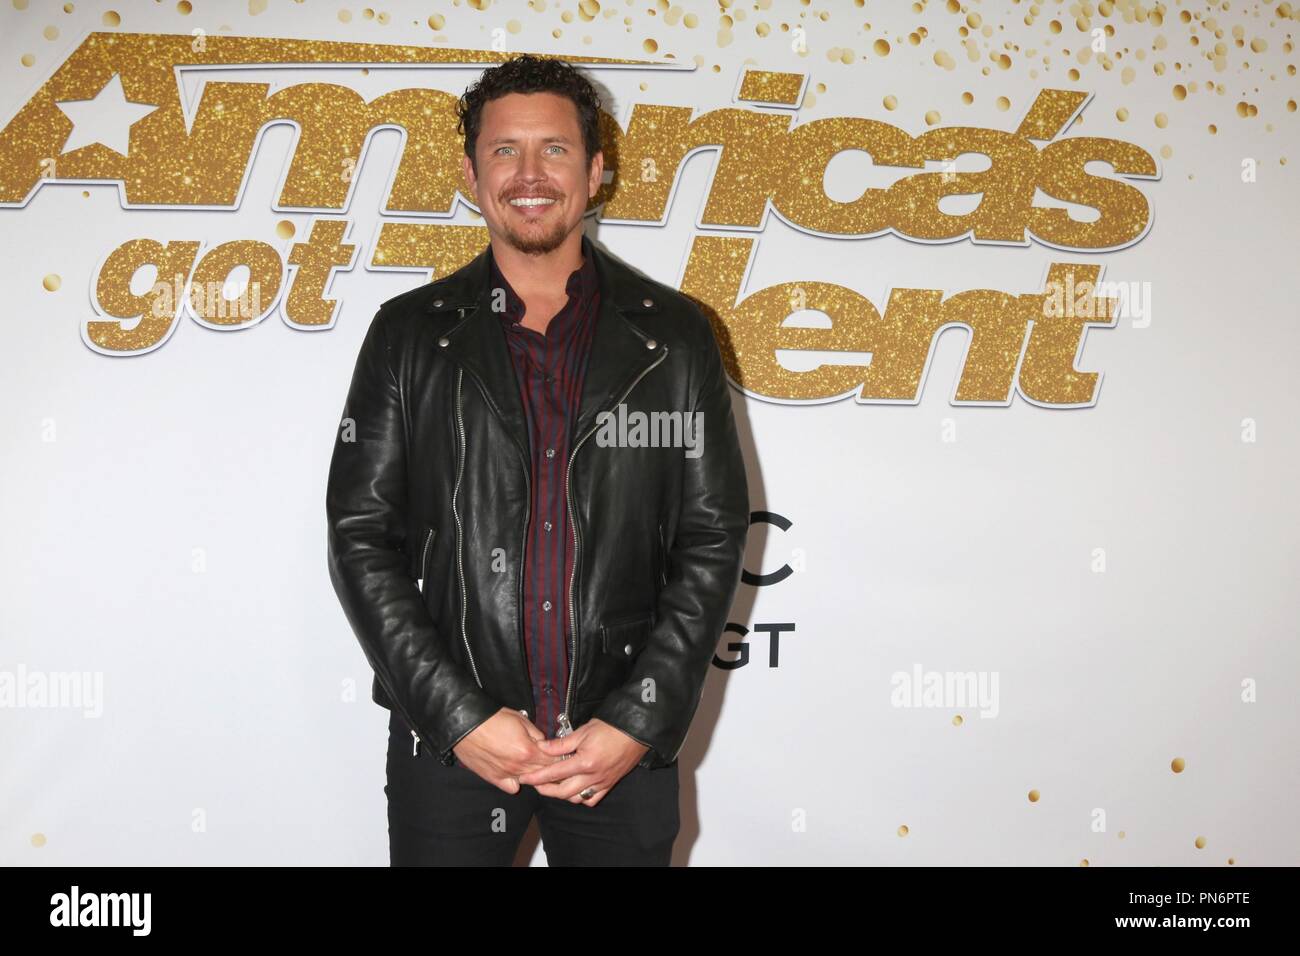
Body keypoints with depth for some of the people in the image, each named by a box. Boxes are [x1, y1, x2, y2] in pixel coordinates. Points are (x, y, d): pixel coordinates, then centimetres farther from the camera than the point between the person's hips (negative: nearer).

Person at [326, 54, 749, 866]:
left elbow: (714, 538, 1)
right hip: (450, 745, 0)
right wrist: (460, 715, -9)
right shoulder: (410, 334, 2)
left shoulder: (675, 335, 2)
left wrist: (639, 723, -7)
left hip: (625, 744, 1)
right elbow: (361, 536, -1)